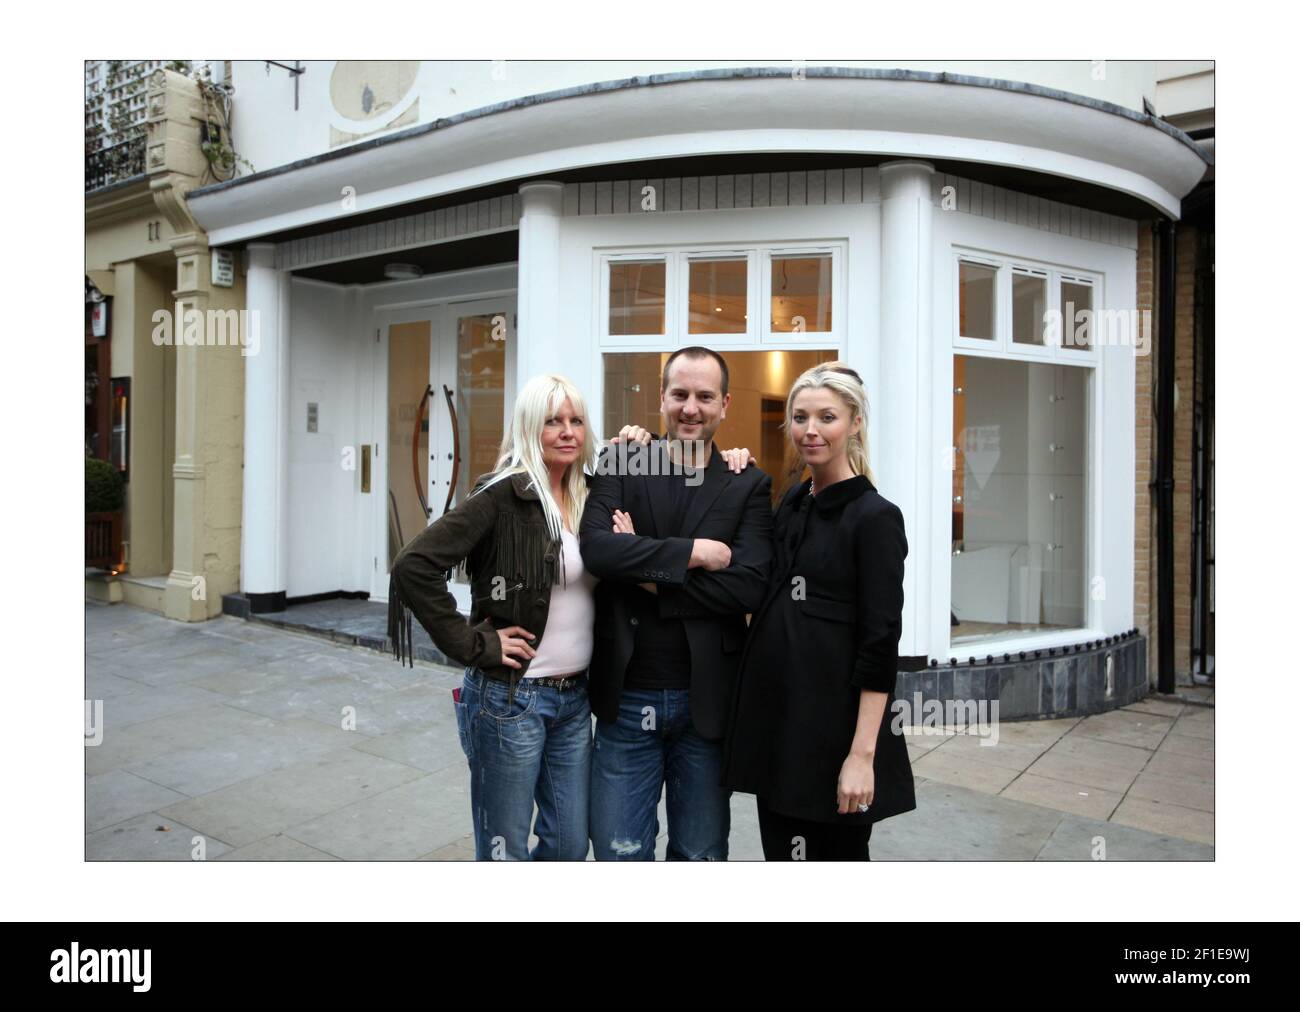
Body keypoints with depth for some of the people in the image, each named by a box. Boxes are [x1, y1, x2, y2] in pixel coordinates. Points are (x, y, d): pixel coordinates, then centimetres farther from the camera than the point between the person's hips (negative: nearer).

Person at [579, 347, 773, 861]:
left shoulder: (749, 486, -2)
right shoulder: (619, 467, 0)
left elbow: (749, 587, -15)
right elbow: (594, 548, -18)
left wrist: (647, 572, -15)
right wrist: (692, 552, -19)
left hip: (705, 700, 0)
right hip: (625, 698, 0)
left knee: (701, 854, 18)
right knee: (619, 853, 12)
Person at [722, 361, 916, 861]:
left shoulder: (875, 516, -11)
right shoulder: (791, 505, 9)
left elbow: (880, 643, -15)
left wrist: (862, 754, -19)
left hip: (834, 721, -6)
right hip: (772, 714, 7)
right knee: (783, 853, 16)